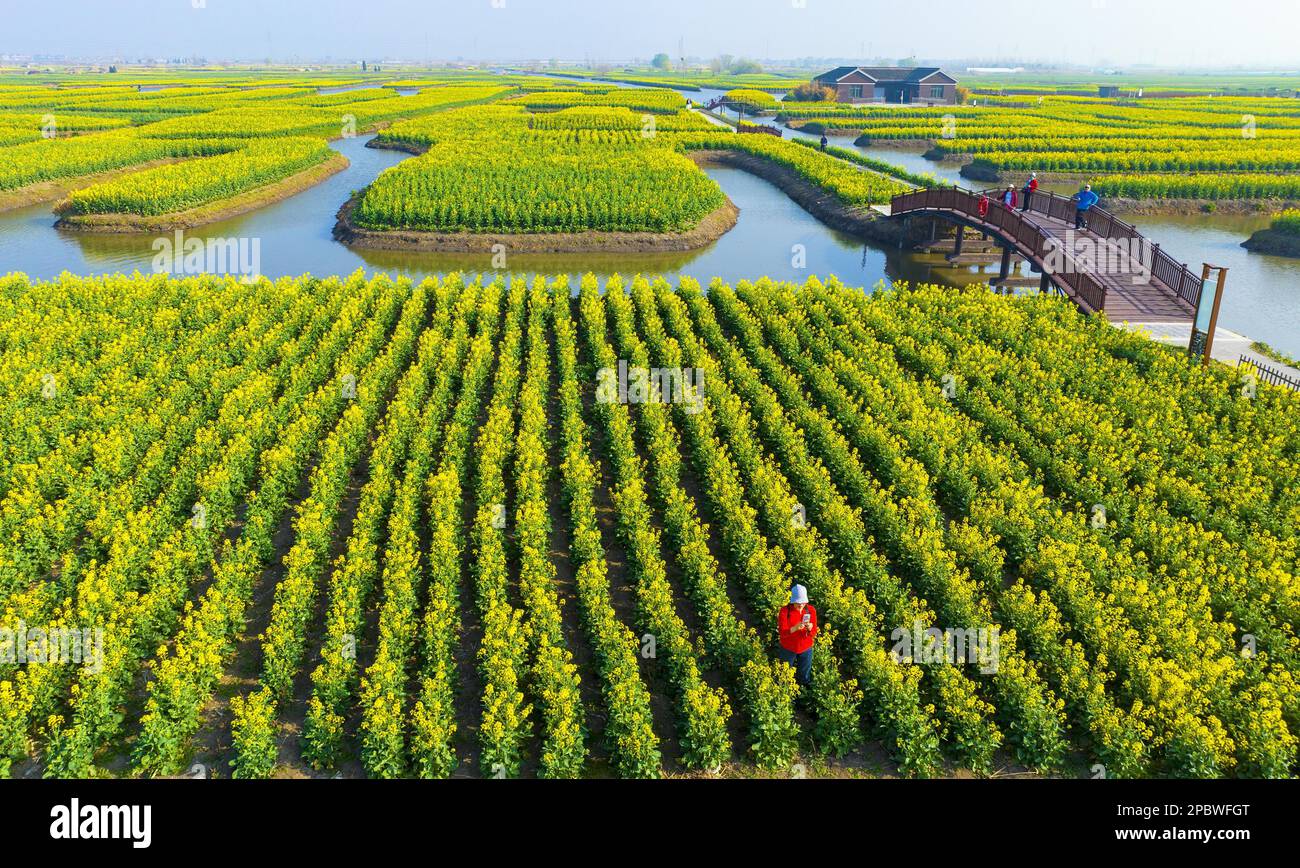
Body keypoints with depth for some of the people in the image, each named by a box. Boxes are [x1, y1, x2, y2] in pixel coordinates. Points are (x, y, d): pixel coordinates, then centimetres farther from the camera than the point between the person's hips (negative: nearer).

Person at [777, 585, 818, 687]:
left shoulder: (811, 610, -14)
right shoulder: (785, 611, -21)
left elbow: (814, 634, -10)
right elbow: (782, 633, -22)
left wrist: (810, 628, -34)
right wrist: (795, 628, -40)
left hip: (805, 649, 1)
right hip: (788, 649, -1)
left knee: (805, 677, 19)